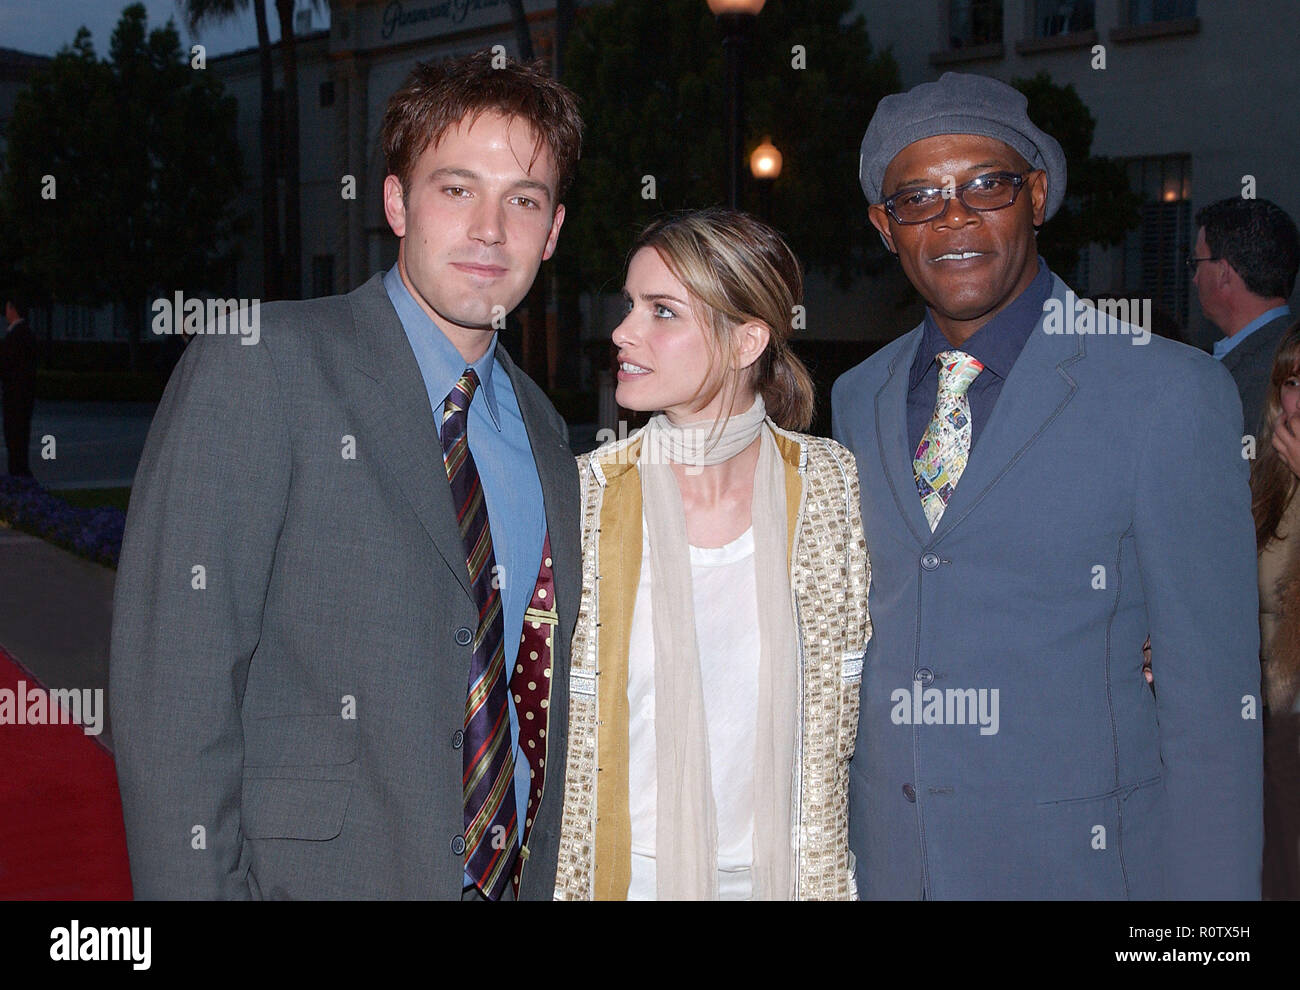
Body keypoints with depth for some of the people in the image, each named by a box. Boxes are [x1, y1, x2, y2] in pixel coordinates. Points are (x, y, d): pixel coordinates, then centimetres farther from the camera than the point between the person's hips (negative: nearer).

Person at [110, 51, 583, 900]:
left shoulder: (542, 430, 10)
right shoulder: (253, 365, -9)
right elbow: (173, 681, -15)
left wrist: (545, 876, 8)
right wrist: (198, 886, -20)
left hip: (518, 877, 6)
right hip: (311, 874, -5)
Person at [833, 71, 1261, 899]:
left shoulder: (1173, 393, -10)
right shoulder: (856, 400, 6)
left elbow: (1212, 697, -11)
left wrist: (1212, 885, -13)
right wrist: (828, 846, 10)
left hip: (1076, 859, -4)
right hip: (887, 856, 4)